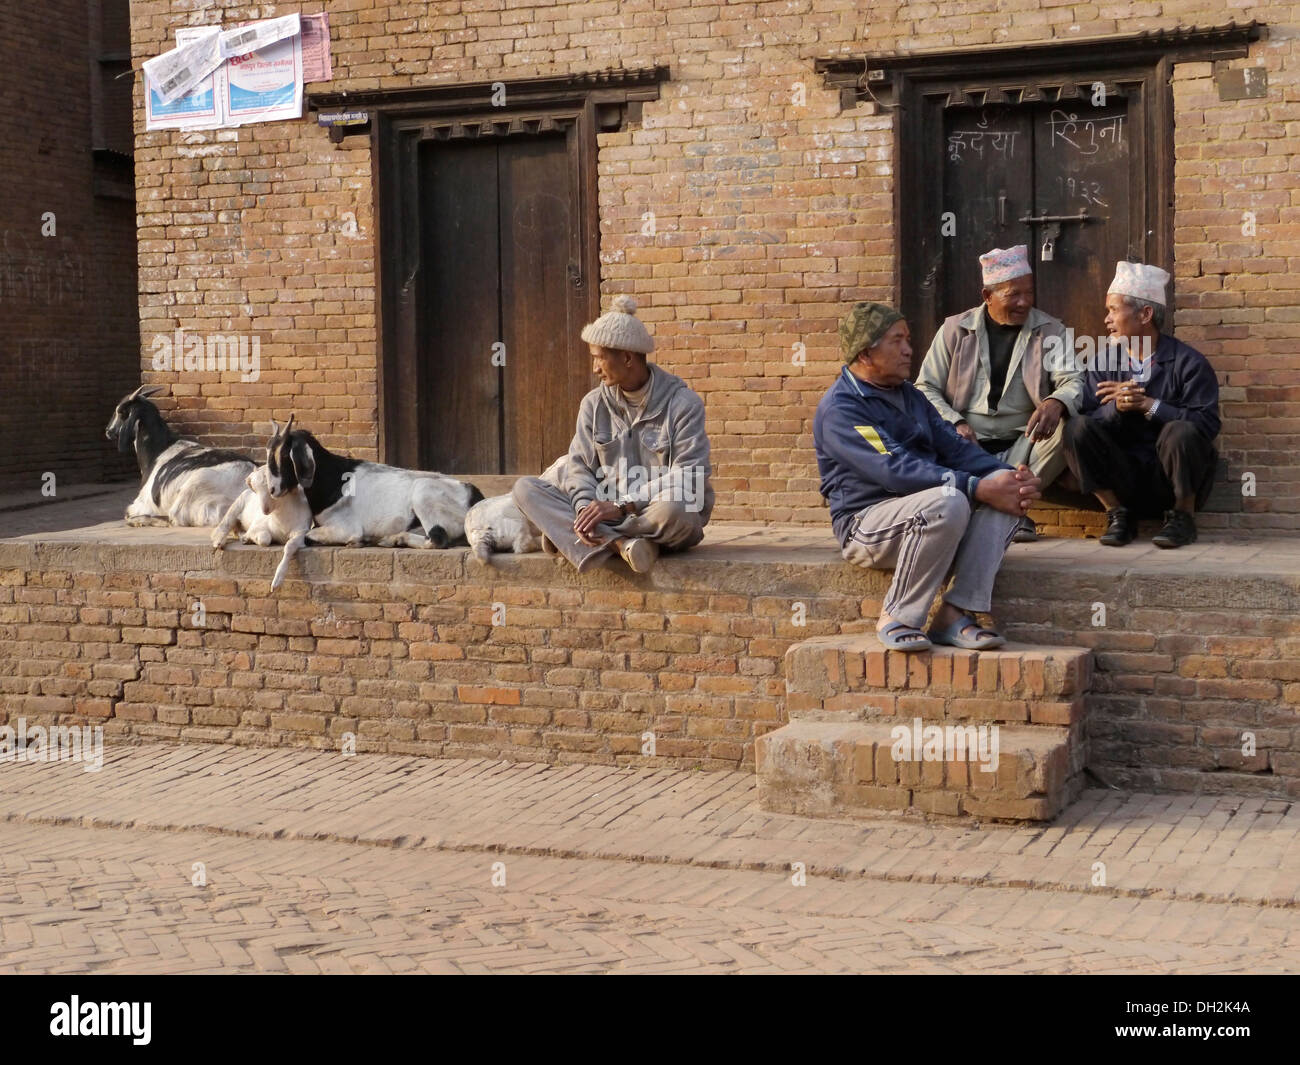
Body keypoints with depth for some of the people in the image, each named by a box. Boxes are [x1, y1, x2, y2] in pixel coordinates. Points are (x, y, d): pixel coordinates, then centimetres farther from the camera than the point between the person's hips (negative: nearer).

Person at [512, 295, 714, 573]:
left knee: (673, 507, -41)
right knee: (525, 487, -14)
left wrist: (622, 506, -24)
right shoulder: (594, 404, 9)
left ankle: (562, 534, -25)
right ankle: (619, 543, -32)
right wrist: (585, 508, -21)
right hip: (605, 514, 5)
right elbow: (579, 467, 3)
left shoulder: (683, 403, -7)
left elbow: (688, 477, -16)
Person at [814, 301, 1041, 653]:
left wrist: (1011, 475, -9)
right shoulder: (840, 409, -12)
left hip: (922, 512, 8)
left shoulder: (910, 396, 19)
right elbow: (896, 470, -24)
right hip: (866, 524, -8)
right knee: (947, 502, -36)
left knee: (1005, 489, -15)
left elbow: (954, 447, 12)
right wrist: (979, 488, -28)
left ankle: (955, 614, -21)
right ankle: (896, 620, -19)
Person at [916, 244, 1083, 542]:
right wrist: (955, 424, -15)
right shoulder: (954, 330, 8)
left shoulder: (1049, 331, 9)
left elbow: (1073, 380, -4)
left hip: (1022, 443, 0)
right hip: (967, 441, 0)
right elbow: (926, 388, 6)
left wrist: (1056, 403, -30)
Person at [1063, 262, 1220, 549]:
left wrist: (1147, 405, -19)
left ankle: (1183, 516, -9)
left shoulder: (1188, 362, -5)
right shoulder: (1104, 364, 8)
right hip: (1124, 478, 3)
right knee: (1077, 428, -19)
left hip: (1172, 478, -3)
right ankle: (1117, 513, -6)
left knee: (1181, 431, -33)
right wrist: (1116, 407, -23)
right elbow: (1089, 418, -3)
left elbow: (1207, 423, -17)